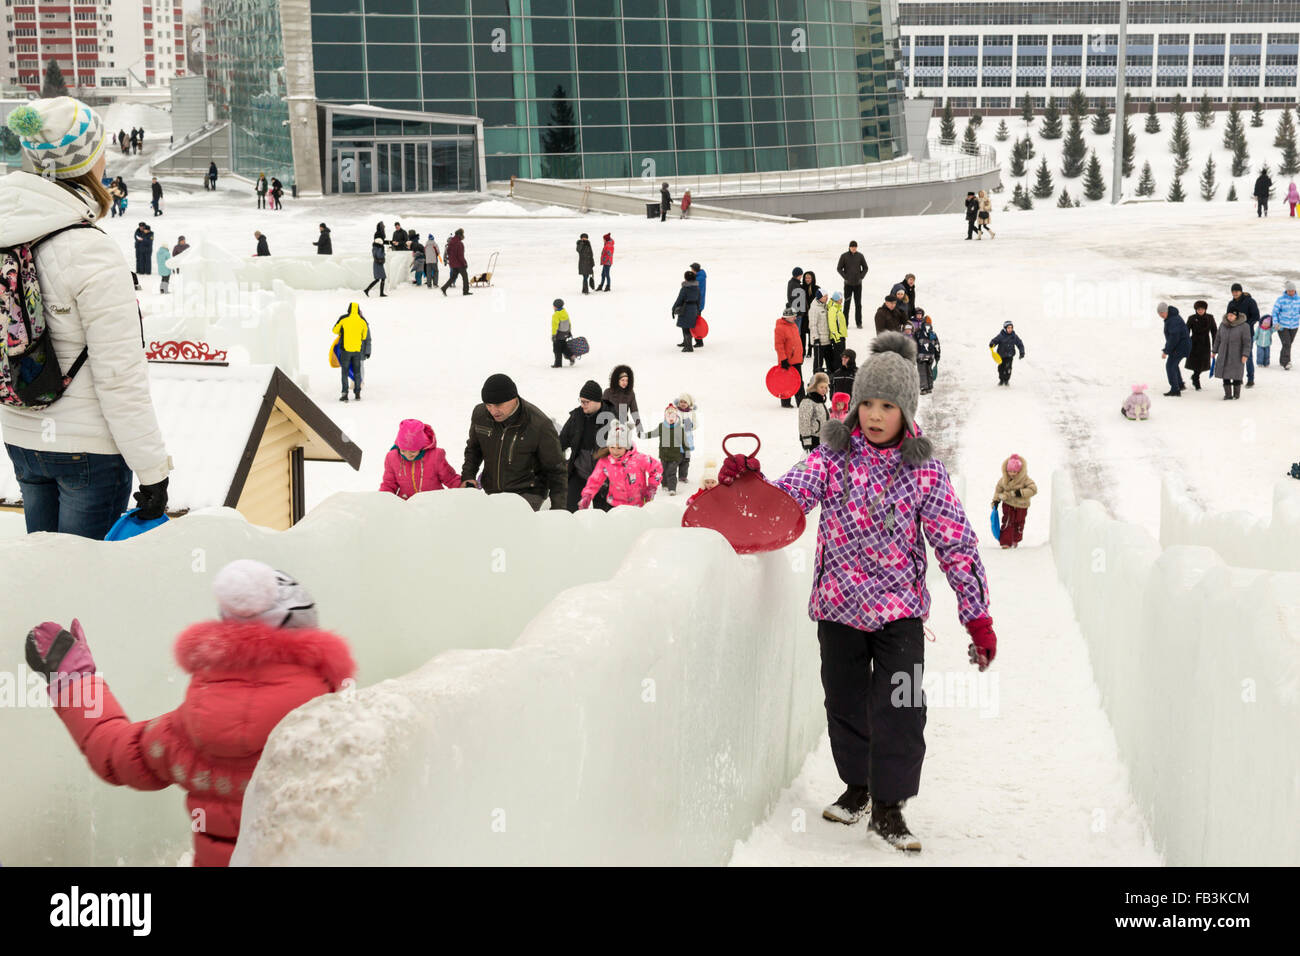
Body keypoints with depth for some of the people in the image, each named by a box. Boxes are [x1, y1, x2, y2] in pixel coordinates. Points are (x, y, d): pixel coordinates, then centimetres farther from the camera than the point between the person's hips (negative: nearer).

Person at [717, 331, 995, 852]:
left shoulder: (925, 470, -6)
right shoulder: (833, 454, -3)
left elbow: (956, 544, -4)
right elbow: (787, 496, -14)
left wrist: (979, 618, -6)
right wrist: (748, 477, -37)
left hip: (899, 608, -2)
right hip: (838, 602, 2)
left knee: (901, 709, -7)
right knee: (846, 703, 14)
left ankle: (888, 805, 8)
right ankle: (856, 786, 35)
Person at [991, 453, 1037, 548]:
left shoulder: (1025, 479, -19)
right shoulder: (1004, 480, -9)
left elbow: (1033, 489, -23)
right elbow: (998, 489, 7)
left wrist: (1021, 493, -32)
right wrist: (996, 500, 6)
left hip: (1021, 506, 0)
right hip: (1008, 504, 0)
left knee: (1019, 523, 14)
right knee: (1007, 522, -13)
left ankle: (1016, 540, 38)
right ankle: (1005, 542, -10)